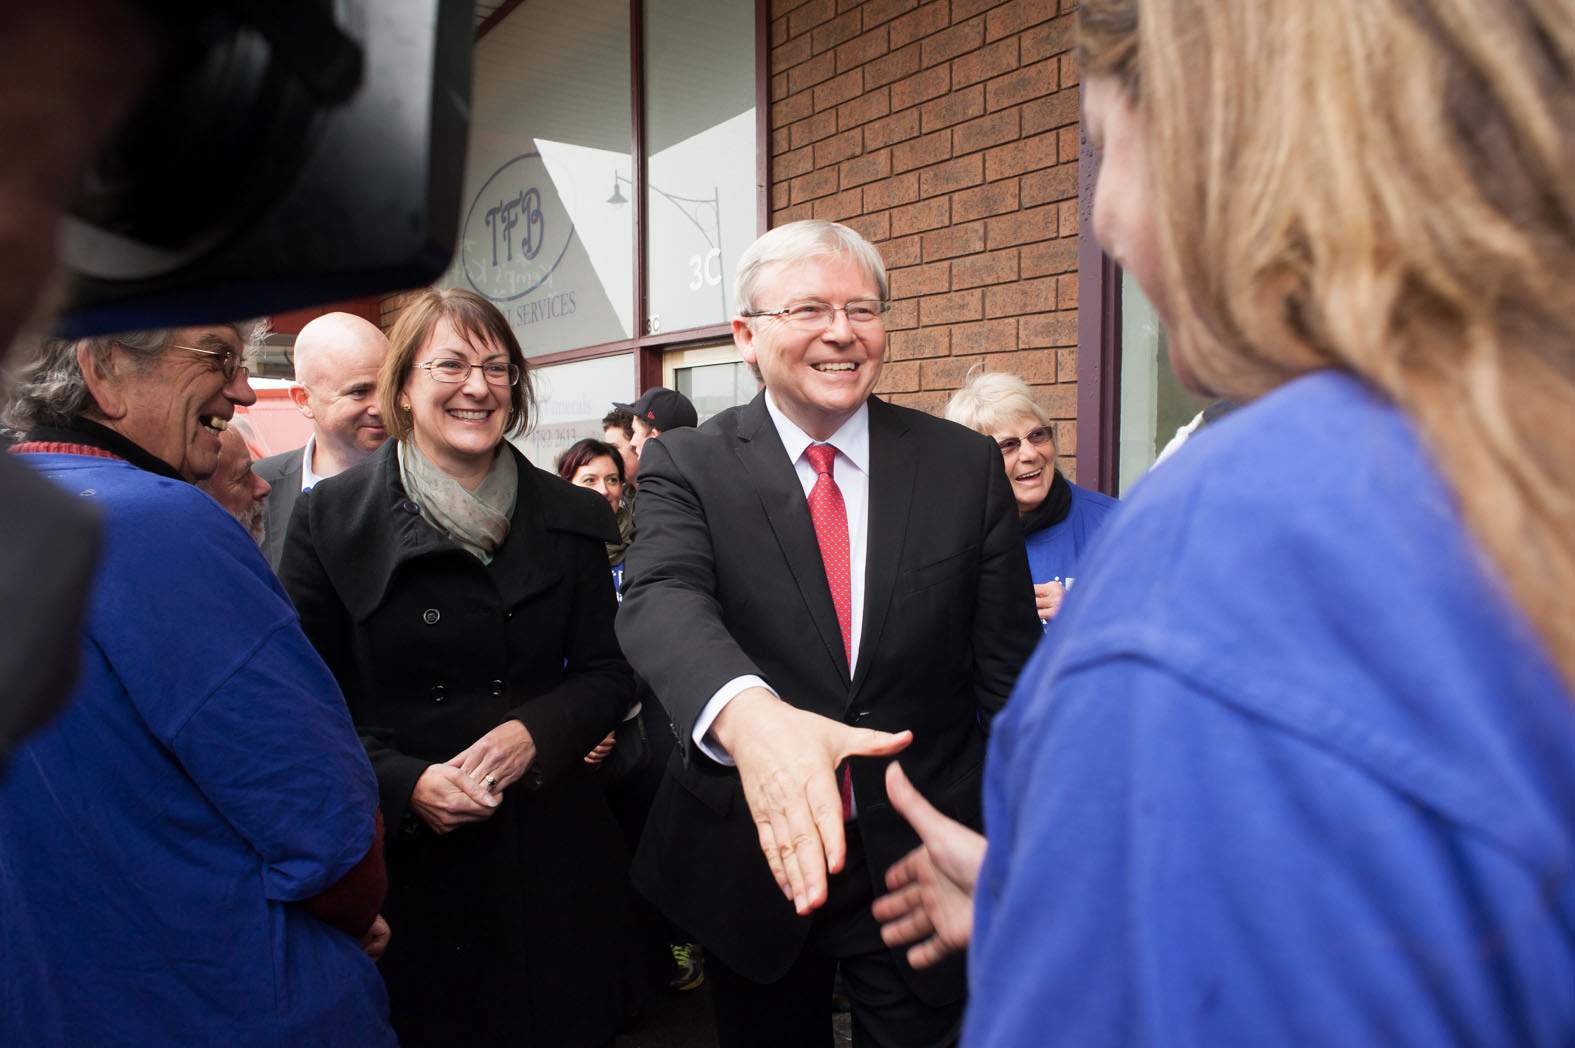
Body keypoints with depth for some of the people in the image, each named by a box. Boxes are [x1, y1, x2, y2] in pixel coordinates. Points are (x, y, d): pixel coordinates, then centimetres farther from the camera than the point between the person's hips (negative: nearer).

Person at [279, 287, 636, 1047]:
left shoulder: (572, 518, 1)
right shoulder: (329, 517, -4)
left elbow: (606, 673, 2)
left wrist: (534, 732, -17)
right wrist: (404, 784, -17)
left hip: (550, 853, 2)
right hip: (403, 859, -1)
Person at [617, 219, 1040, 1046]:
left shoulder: (964, 466, -5)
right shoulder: (685, 468, -8)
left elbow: (1007, 669, -1)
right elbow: (663, 601, -27)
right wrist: (746, 713, -47)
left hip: (924, 857, 0)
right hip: (754, 859, 1)